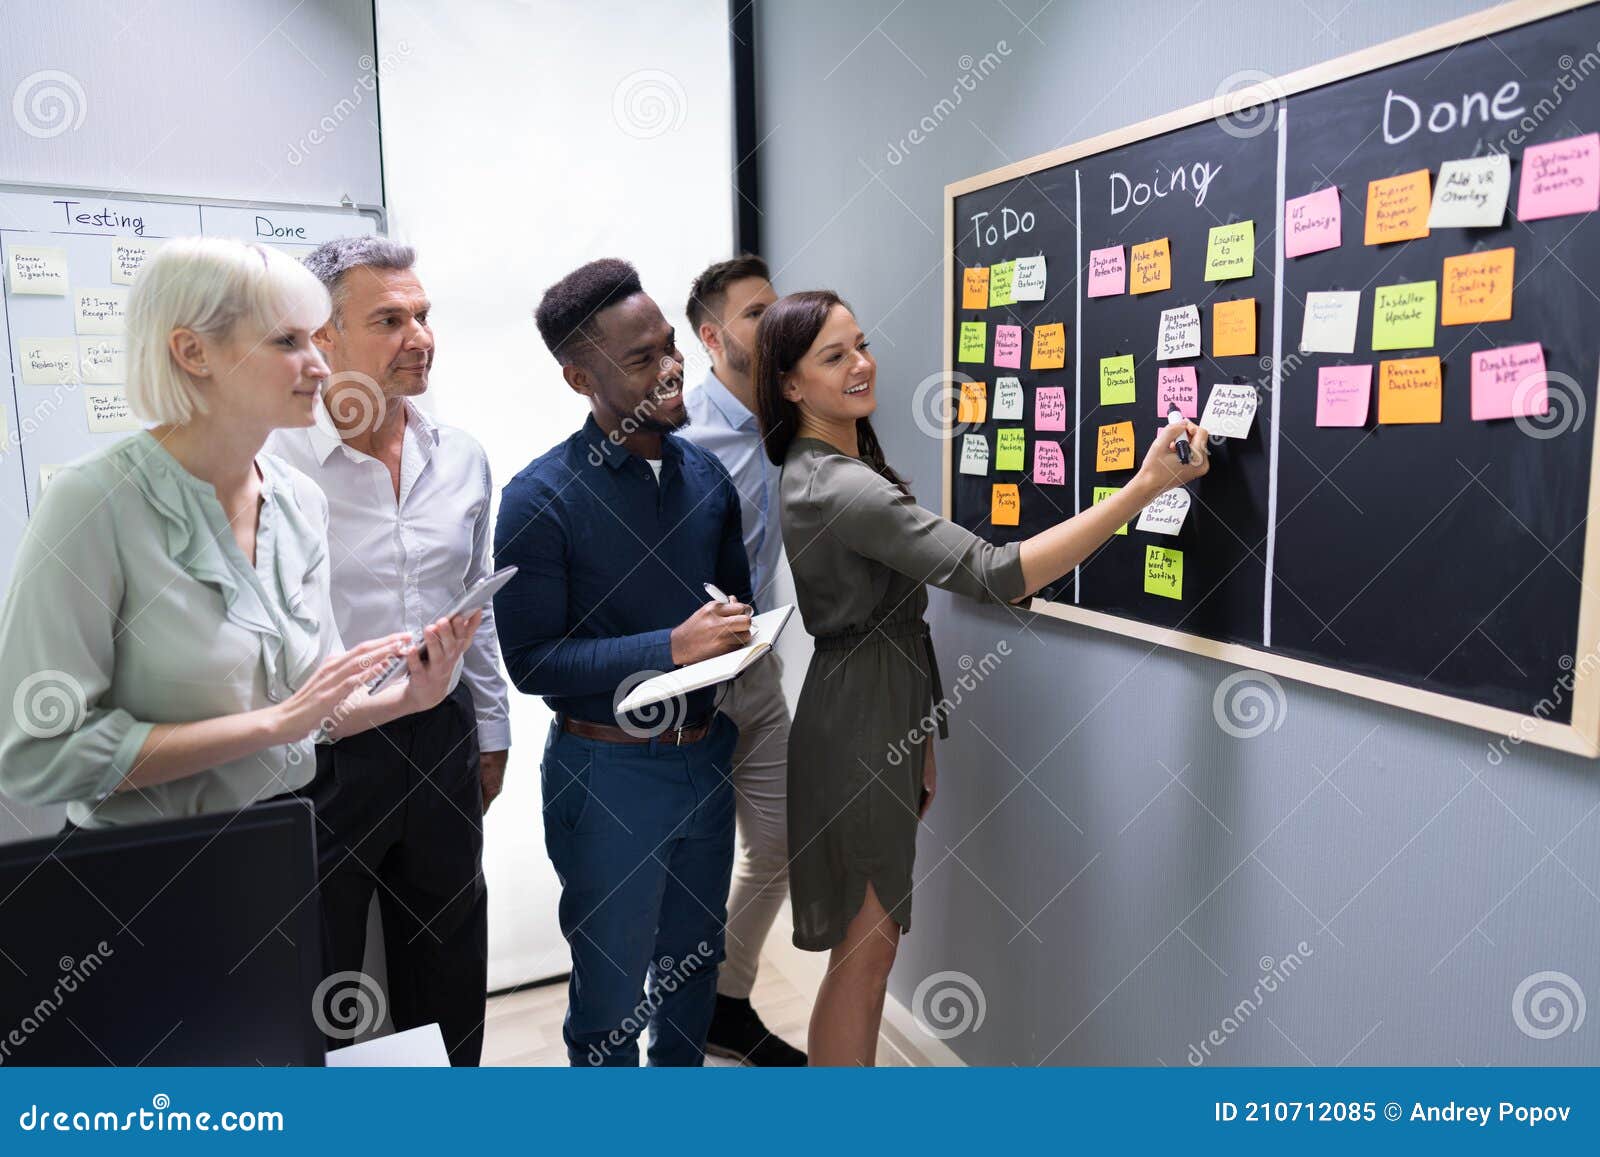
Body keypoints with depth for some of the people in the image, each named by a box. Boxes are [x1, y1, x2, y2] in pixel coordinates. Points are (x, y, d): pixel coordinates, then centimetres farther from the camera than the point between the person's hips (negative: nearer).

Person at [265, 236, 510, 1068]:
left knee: (447, 968, 22)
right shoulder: (270, 462, -16)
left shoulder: (461, 457, 2)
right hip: (322, 752, -5)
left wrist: (490, 732, 13)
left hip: (442, 740, 5)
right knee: (315, 976, 15)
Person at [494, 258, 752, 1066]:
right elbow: (529, 659, -18)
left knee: (694, 961, 23)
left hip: (707, 753, 5)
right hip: (608, 771, -5)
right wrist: (671, 648, -26)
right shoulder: (541, 499, -15)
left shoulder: (704, 473, 1)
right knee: (611, 985, 13)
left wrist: (742, 634, -8)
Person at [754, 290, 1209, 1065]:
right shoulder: (840, 489, -24)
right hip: (861, 721, -10)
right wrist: (1145, 486, -31)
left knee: (871, 941, 19)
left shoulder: (816, 471, 10)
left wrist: (918, 743, 17)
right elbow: (996, 575, -31)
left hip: (882, 710, 10)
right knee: (866, 949, 3)